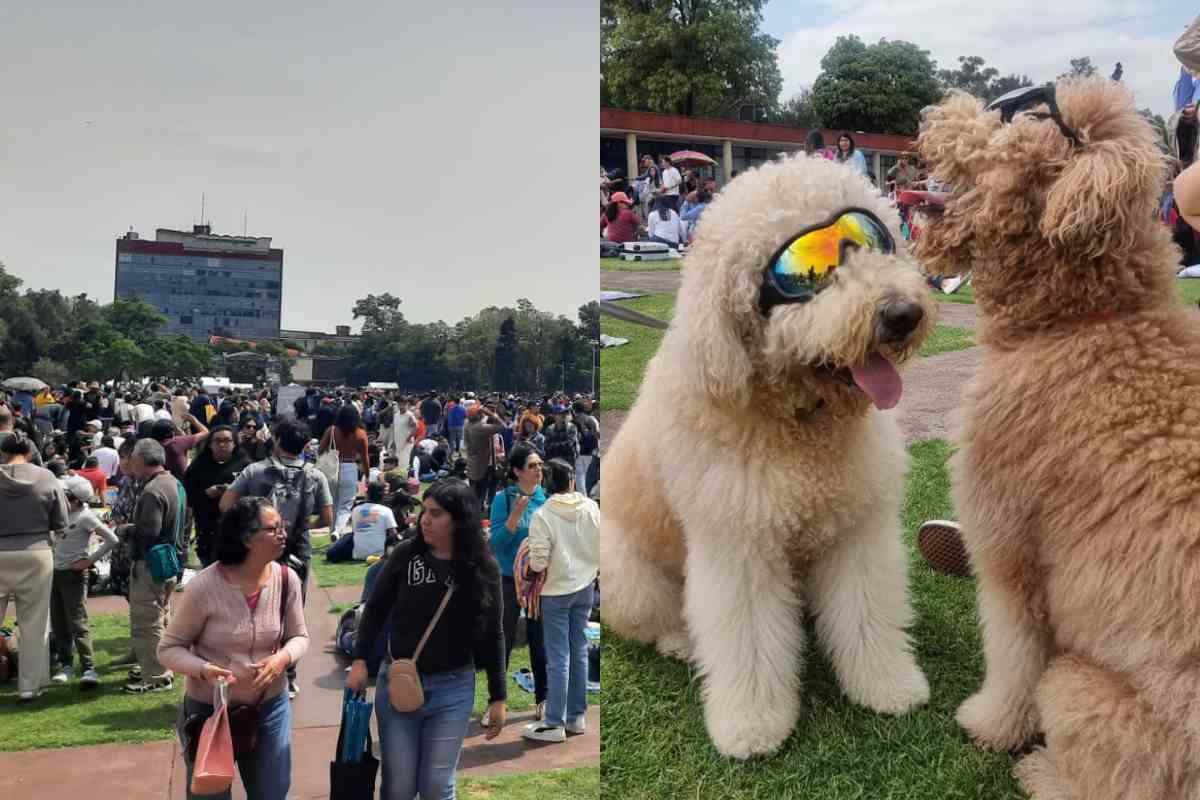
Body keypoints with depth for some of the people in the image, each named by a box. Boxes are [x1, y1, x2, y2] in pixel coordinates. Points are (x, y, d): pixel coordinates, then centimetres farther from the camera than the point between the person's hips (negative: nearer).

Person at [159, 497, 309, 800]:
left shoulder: (287, 579, -11)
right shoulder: (204, 586, -20)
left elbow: (299, 636, 1)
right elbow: (168, 649, -10)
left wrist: (282, 658, -20)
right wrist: (203, 669, -28)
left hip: (270, 707, 3)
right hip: (209, 709, -3)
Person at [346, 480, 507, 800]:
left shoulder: (483, 568, -7)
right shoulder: (405, 554, -6)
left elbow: (492, 635, 0)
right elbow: (375, 609, 6)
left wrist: (498, 697, 2)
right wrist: (359, 660, -2)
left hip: (453, 689, -1)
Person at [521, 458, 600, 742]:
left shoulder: (543, 516, -18)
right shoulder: (591, 508, -6)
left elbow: (538, 563, -19)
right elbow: (601, 547, 1)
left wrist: (531, 562, 3)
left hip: (556, 592, -4)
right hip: (585, 588, 4)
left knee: (558, 658, 1)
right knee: (579, 652, 13)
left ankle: (554, 723, 6)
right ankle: (577, 716, 21)